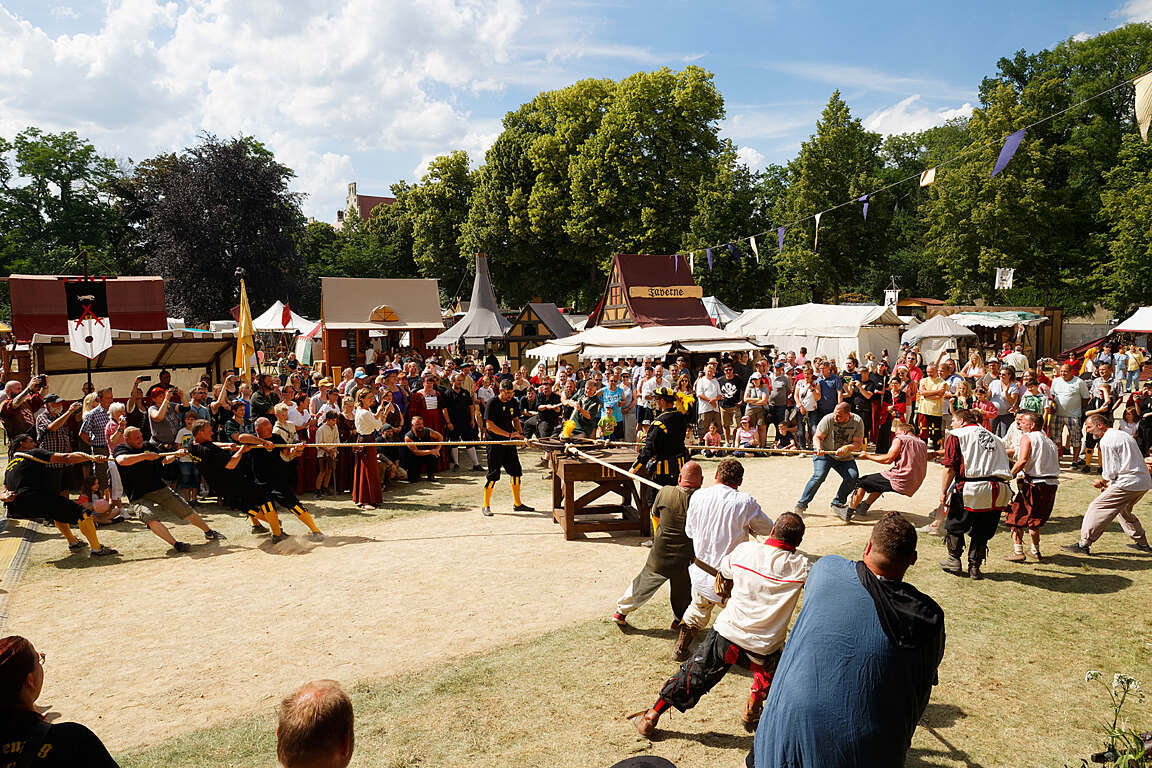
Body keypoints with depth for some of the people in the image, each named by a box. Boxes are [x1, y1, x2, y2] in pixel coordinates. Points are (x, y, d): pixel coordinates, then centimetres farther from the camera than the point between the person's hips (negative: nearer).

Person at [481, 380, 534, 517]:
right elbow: (489, 425, -19)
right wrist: (509, 434, -23)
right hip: (495, 443, -6)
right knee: (493, 475, -4)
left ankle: (517, 503, 20)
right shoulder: (492, 403, -12)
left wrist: (520, 433, 1)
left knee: (516, 472, 7)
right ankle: (486, 506, 9)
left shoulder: (513, 402, 8)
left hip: (509, 444, 6)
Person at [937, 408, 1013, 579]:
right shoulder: (995, 438, 21)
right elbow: (1006, 466, 16)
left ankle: (954, 561, 21)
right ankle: (974, 567, 18)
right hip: (999, 488, 5)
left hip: (972, 488, -5)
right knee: (982, 532, 16)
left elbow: (950, 467, -6)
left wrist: (943, 492, -2)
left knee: (954, 525, 15)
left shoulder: (956, 435, 4)